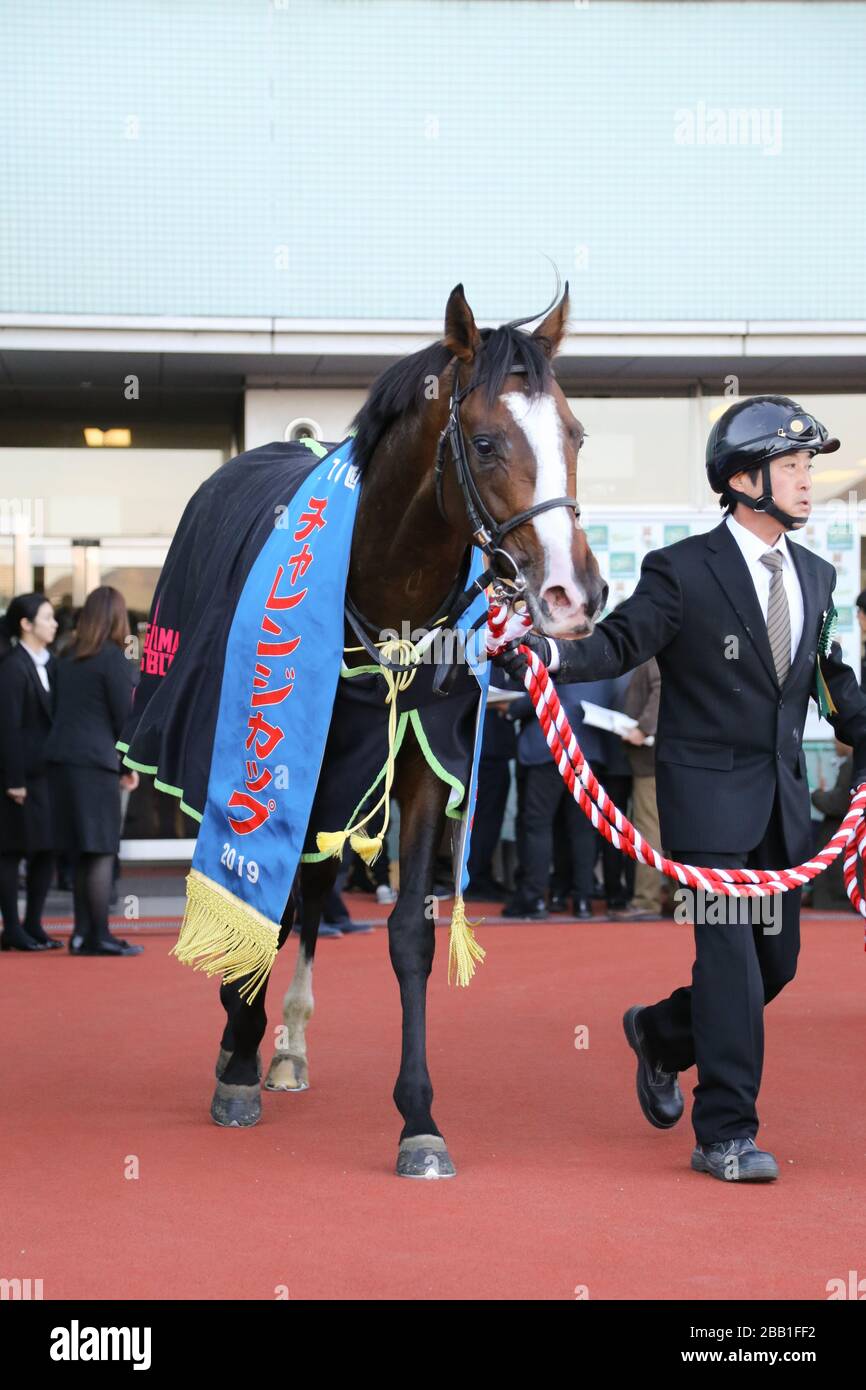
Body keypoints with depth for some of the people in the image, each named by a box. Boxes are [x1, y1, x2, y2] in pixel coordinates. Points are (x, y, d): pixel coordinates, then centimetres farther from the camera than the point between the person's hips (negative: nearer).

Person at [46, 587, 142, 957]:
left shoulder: (68, 659, 13)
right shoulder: (113, 658, -9)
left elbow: (62, 710, 15)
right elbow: (123, 716, -9)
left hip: (62, 759, 7)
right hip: (96, 761, -7)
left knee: (82, 853, 12)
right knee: (102, 852, -4)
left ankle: (82, 932, 13)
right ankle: (99, 936, -5)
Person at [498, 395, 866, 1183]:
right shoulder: (683, 572, -9)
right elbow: (618, 644, -13)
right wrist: (548, 653, -30)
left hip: (784, 795, 6)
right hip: (709, 793, -6)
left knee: (776, 961, 11)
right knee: (731, 959, -9)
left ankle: (661, 1033, 38)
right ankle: (727, 1134, 0)